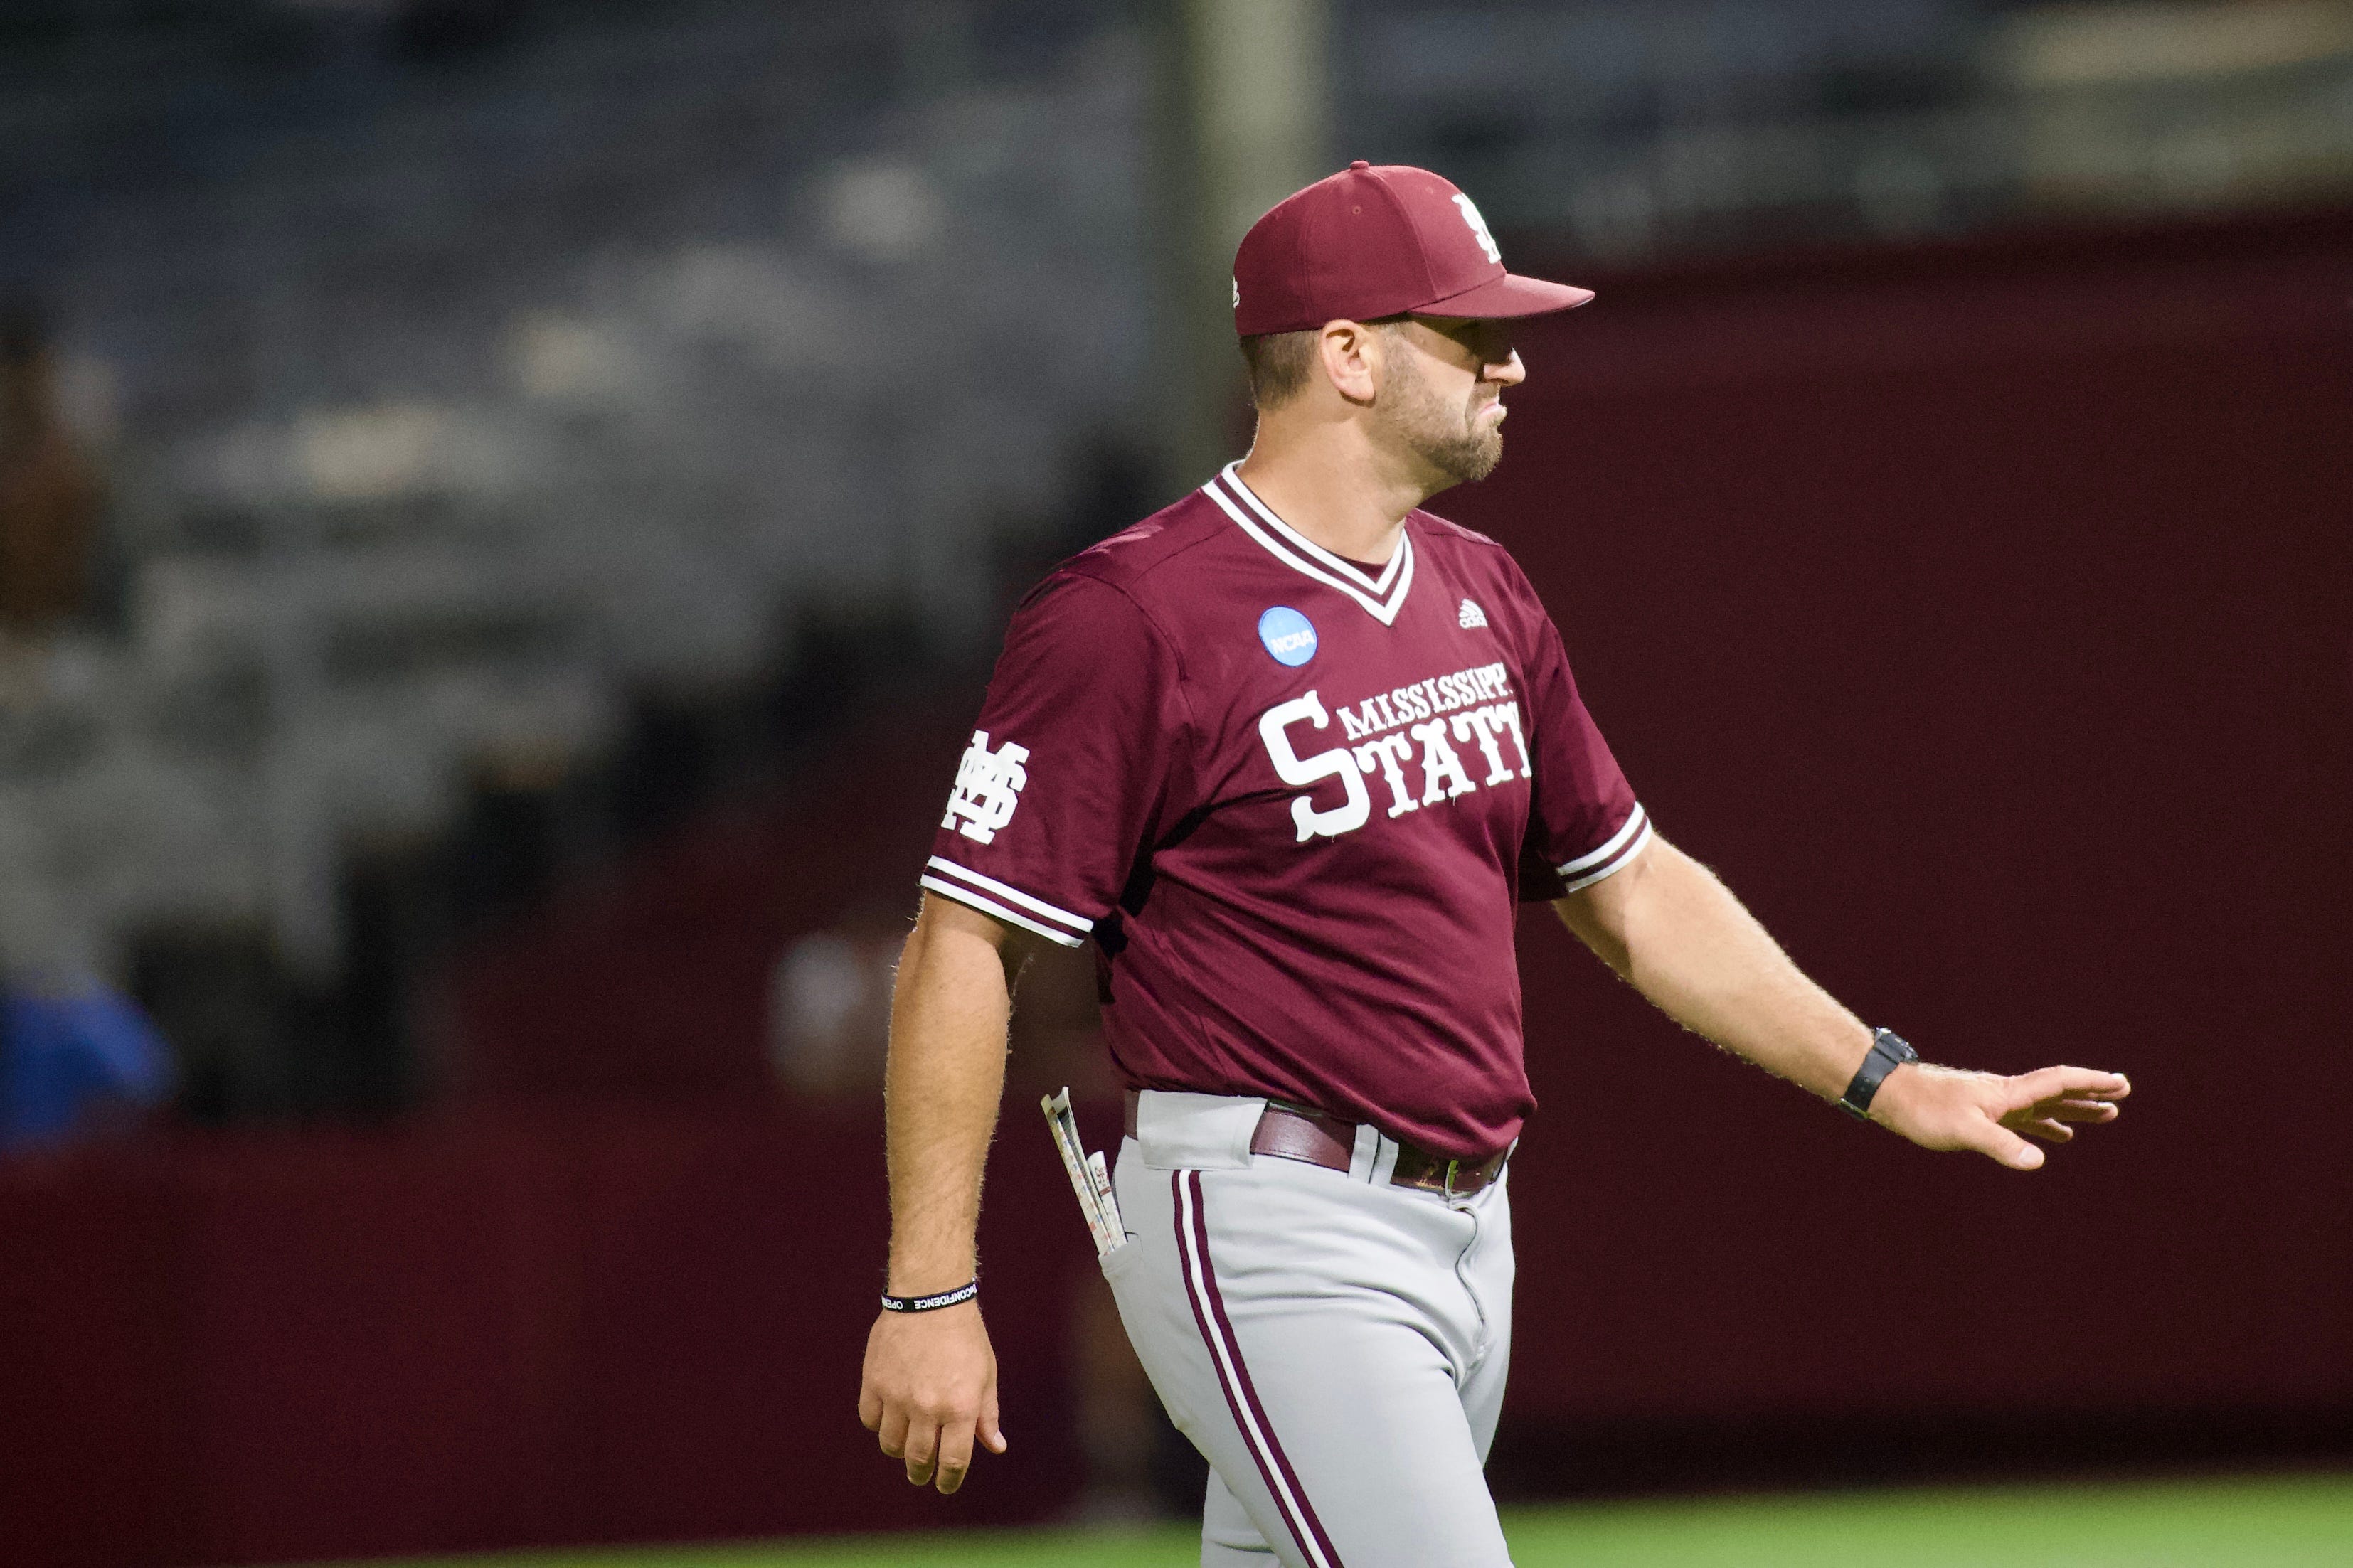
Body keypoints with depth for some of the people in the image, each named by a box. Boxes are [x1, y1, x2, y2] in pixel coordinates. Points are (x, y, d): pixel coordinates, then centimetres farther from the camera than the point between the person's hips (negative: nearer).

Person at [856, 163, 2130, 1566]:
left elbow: (1631, 889, 22)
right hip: (1267, 1239, -8)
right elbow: (964, 945, -12)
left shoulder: (1483, 599, 13)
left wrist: (1890, 1083, 16)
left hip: (1468, 1229, 8)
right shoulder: (1131, 617, -12)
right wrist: (931, 1294, -15)